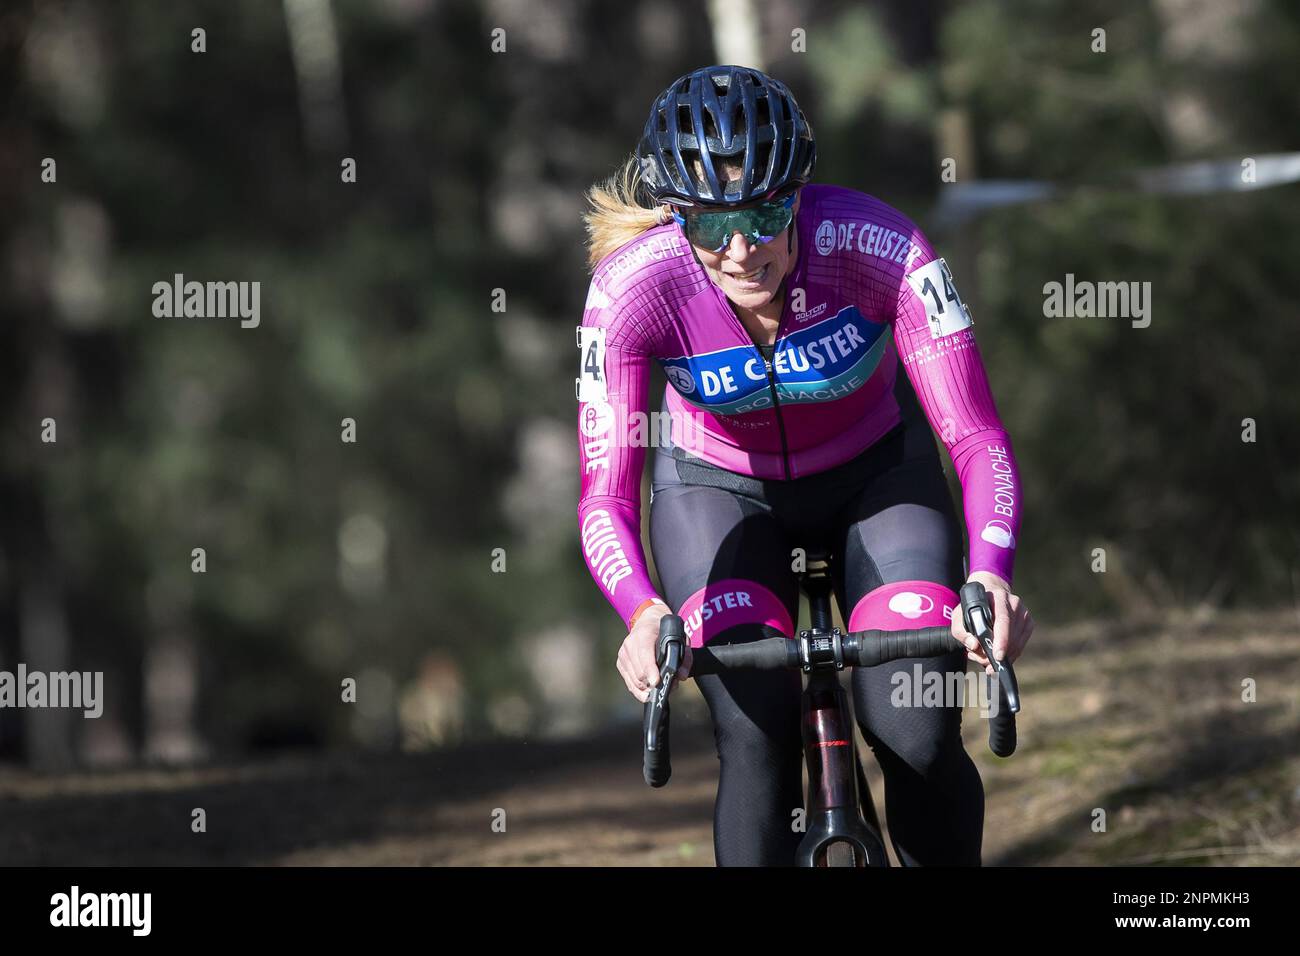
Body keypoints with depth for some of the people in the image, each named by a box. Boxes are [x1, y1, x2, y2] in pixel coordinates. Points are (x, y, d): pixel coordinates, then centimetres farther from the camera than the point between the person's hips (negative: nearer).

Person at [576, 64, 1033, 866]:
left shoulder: (876, 248, -33)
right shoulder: (633, 287, -31)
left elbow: (979, 440, -34)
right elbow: (607, 493, -31)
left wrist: (990, 577, -53)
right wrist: (644, 614, -51)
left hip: (875, 476, 0)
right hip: (720, 490, 0)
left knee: (920, 740, -18)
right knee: (757, 744, -22)